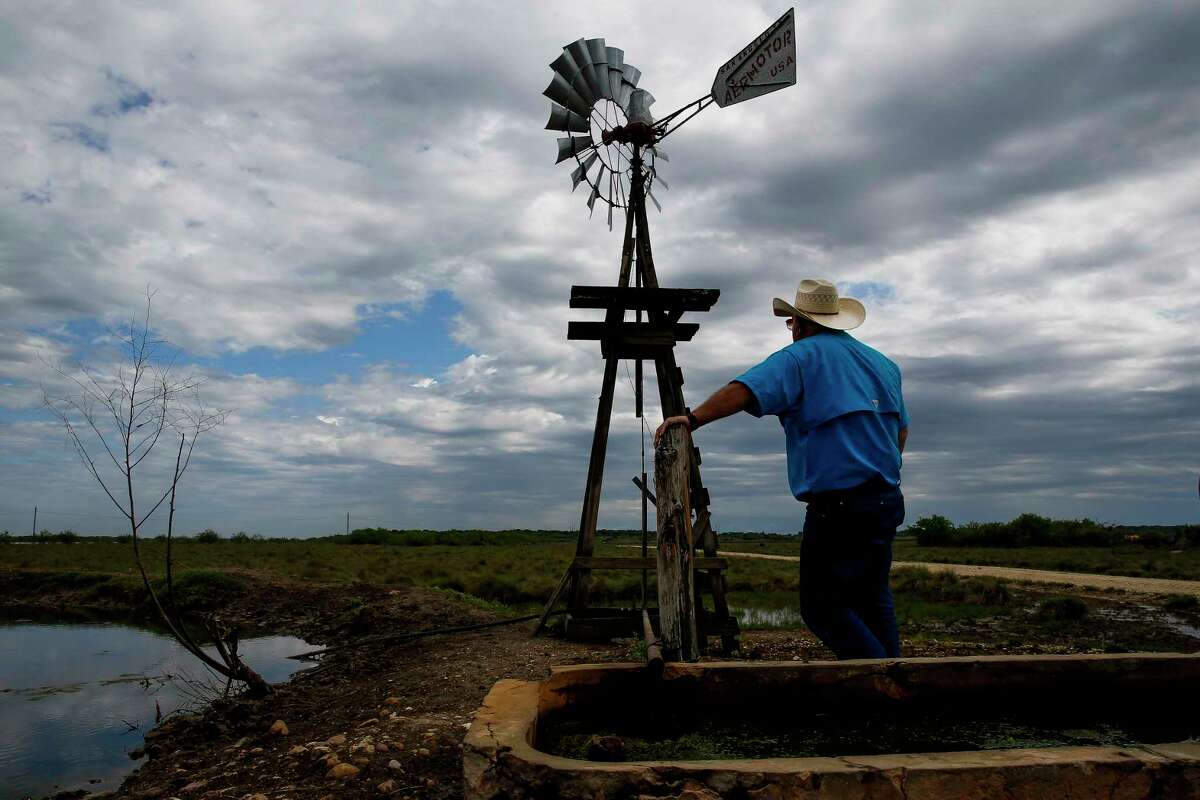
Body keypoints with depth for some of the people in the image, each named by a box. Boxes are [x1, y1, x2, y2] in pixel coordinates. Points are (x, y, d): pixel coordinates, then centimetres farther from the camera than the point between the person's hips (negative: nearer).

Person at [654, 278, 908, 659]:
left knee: (823, 606, 0)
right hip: (887, 500, 8)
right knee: (873, 600, 19)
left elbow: (744, 390, -22)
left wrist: (691, 419, -24)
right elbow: (901, 431, 23)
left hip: (836, 505, -8)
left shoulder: (801, 357, -5)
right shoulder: (883, 363, 17)